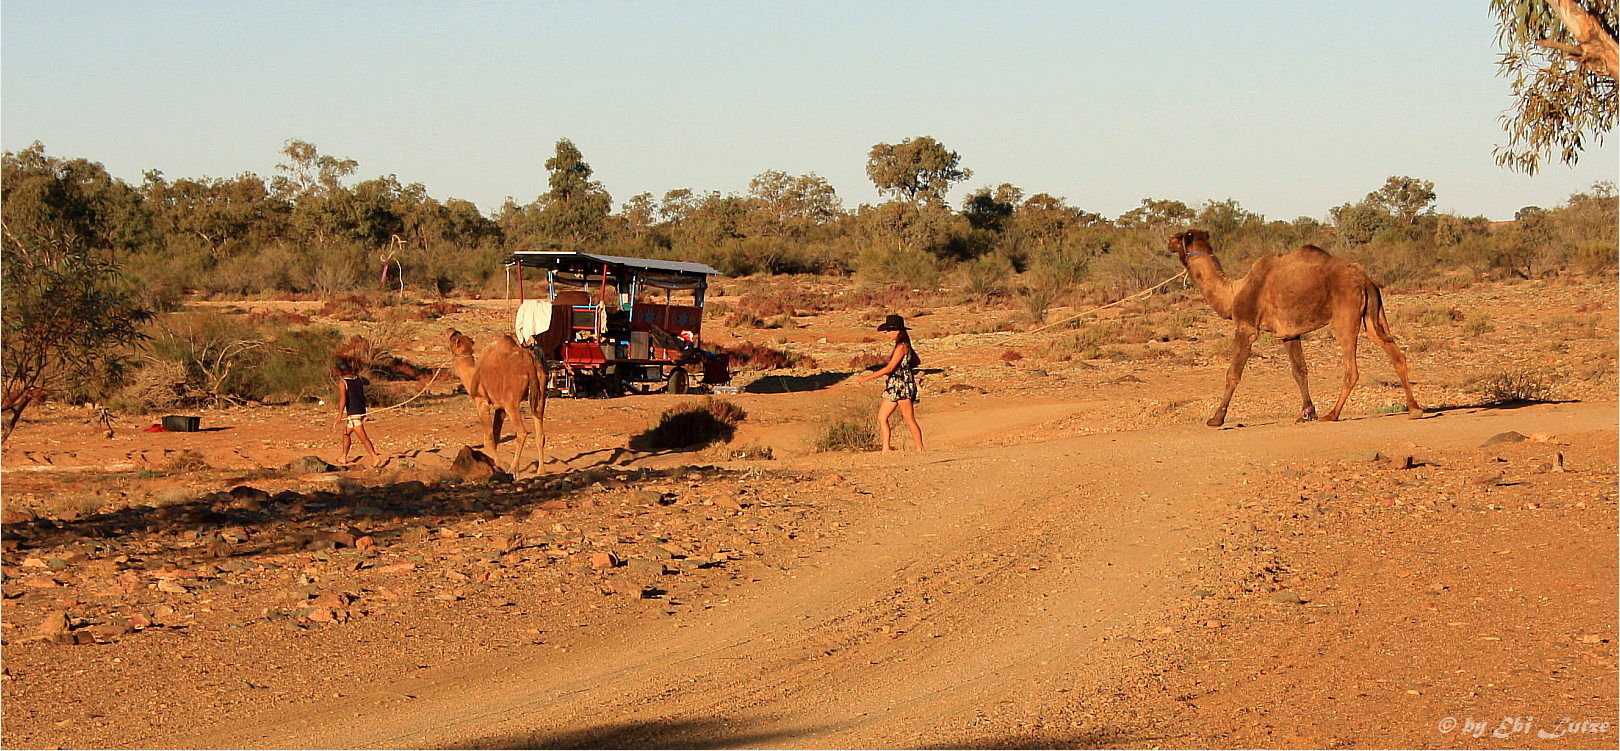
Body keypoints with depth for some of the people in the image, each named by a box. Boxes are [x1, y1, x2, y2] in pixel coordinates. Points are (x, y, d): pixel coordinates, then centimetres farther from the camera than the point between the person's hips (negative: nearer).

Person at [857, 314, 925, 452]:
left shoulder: (902, 346, -16)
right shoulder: (904, 346, 13)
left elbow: (890, 368, -20)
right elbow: (917, 362, 23)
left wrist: (868, 377, -17)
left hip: (903, 385, -10)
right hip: (894, 385, 10)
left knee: (909, 420, -6)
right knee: (881, 417, 6)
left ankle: (920, 449, 0)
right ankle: (886, 448, 6)